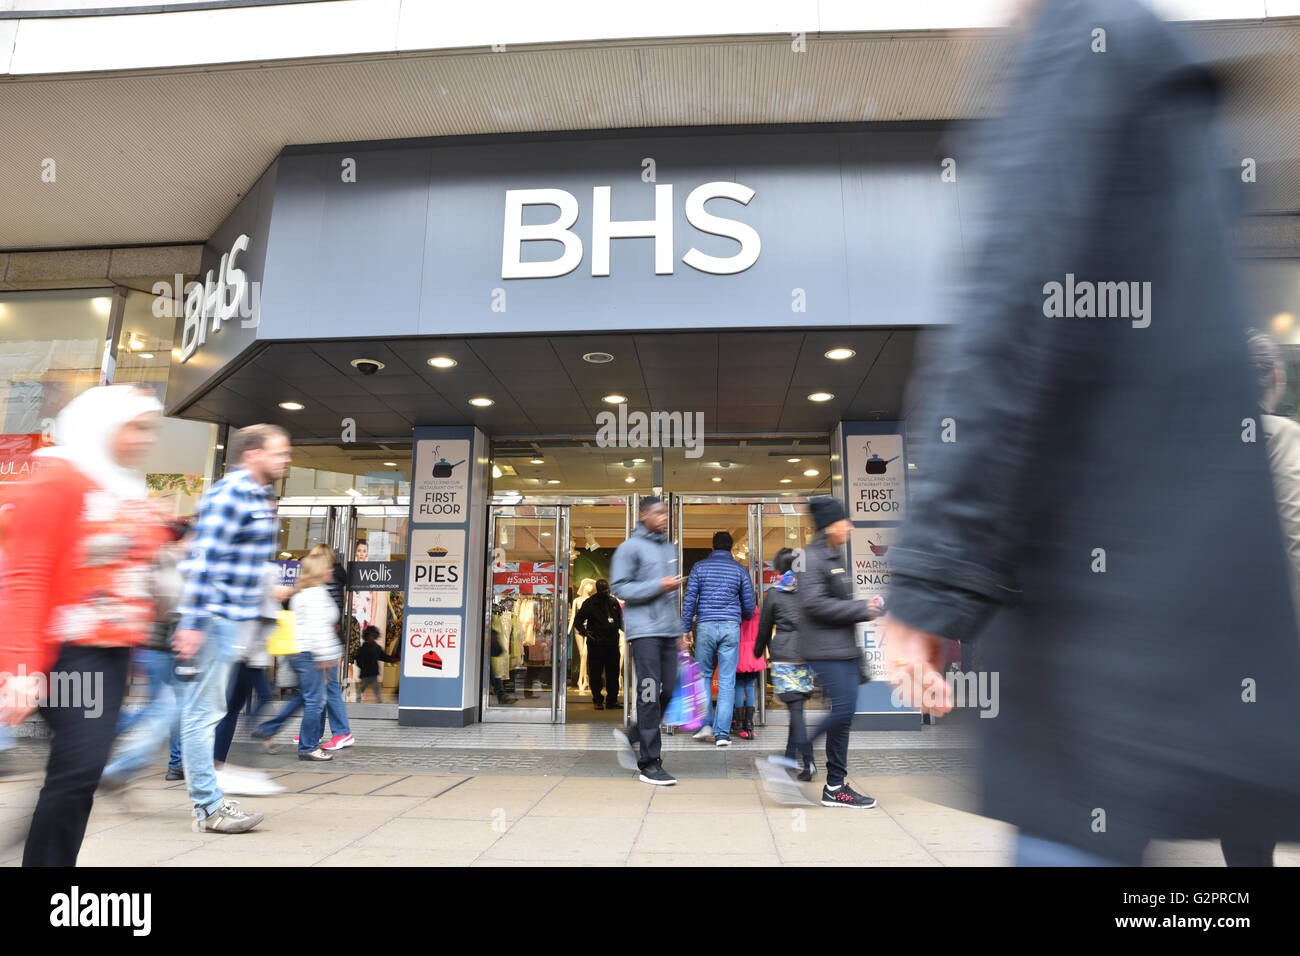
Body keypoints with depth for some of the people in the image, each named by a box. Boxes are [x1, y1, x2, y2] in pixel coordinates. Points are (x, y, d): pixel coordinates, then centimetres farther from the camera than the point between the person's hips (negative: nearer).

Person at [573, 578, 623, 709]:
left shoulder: (614, 602, 13)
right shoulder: (590, 603, 0)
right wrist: (584, 631, -16)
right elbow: (578, 620, 0)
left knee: (613, 673, 6)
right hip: (596, 644, -4)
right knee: (595, 674, 0)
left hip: (612, 644, 4)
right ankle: (597, 701, 9)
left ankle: (612, 700, 14)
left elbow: (620, 621, 25)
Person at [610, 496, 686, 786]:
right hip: (644, 631, -7)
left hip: (668, 632, 7)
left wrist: (679, 632, 20)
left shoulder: (669, 549, 20)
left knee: (668, 690, 4)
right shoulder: (630, 548, -2)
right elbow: (620, 588, -9)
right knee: (650, 694, -7)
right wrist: (659, 586, -14)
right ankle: (649, 763, 0)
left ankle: (631, 735, 25)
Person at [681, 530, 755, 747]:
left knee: (703, 676, 14)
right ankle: (722, 733, -1)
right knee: (727, 681, 1)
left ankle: (706, 724, 7)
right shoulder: (740, 569, 7)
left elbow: (689, 599, -1)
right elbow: (749, 605, 9)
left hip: (705, 626, 0)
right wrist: (745, 619, 30)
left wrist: (686, 628, 4)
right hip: (730, 627, 0)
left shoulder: (700, 567, 5)